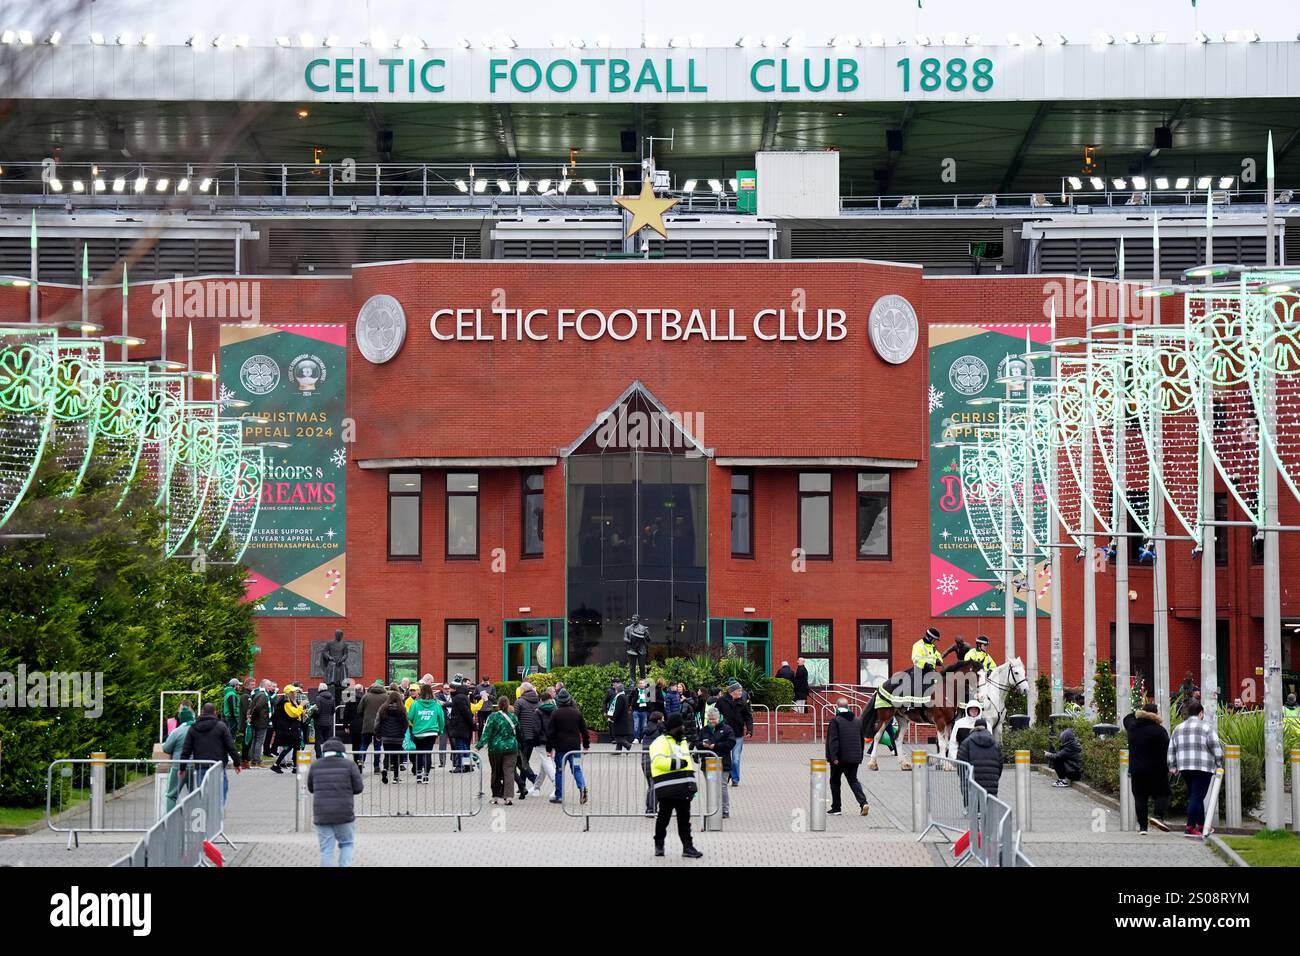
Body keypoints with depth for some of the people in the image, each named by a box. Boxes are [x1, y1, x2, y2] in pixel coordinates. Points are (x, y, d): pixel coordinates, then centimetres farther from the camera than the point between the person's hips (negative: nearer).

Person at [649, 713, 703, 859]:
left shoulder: (682, 743, 20)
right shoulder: (660, 742, -9)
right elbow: (658, 761, -24)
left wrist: (691, 783, 22)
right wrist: (678, 764, -21)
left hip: (684, 789, 7)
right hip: (667, 789, -7)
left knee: (684, 819, 6)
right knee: (663, 818, 4)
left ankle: (688, 847, 5)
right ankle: (659, 845, 18)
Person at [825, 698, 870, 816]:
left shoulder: (835, 721, -10)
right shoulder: (858, 721, 8)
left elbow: (833, 740, -16)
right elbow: (862, 740, 14)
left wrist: (834, 757, -16)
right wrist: (860, 757, 20)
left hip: (840, 758, -5)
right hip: (854, 758, 5)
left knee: (835, 782, 10)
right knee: (853, 780, 11)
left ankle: (836, 808, 13)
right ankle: (863, 802, -9)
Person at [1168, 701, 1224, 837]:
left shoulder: (1178, 728, 14)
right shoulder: (1206, 727, -4)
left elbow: (1171, 749, 15)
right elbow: (1216, 748, -6)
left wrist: (1173, 766, 20)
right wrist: (1219, 763, 3)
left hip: (1184, 768, 6)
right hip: (1203, 768, -6)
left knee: (1194, 796, 17)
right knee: (1197, 797, -6)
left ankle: (1201, 824, 24)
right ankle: (1190, 828, -12)